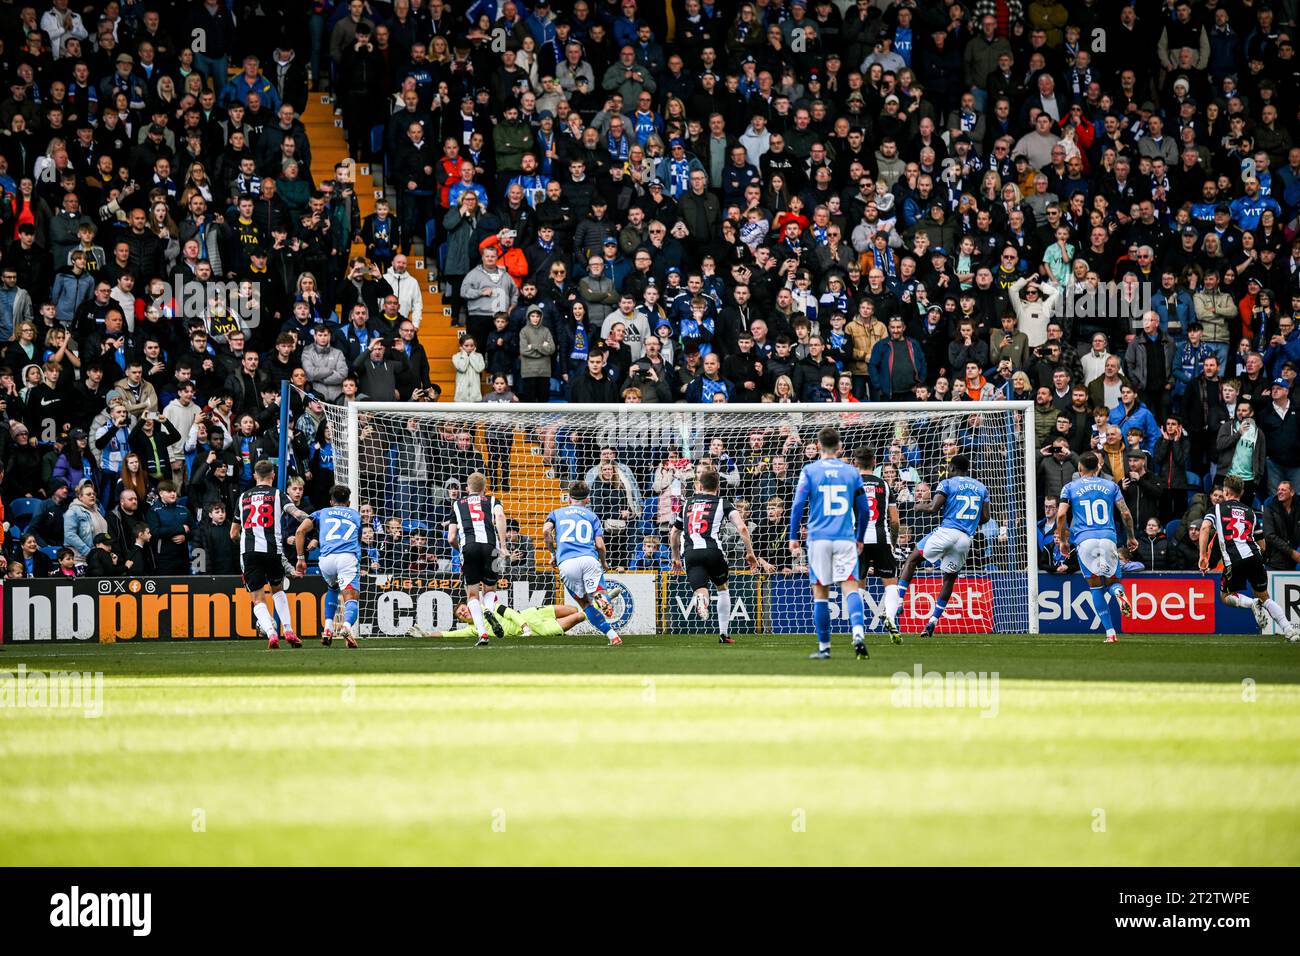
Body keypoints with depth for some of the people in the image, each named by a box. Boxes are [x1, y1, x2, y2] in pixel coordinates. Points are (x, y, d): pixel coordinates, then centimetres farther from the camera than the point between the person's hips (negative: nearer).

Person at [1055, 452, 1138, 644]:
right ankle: (1118, 592, -28)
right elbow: (1125, 513, 8)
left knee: (1095, 587, 6)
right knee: (1112, 580, 12)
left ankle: (1110, 632, -3)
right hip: (1108, 538, 1)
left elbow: (1061, 514, -1)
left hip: (1085, 540, -1)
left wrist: (1062, 540, 9)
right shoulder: (1110, 486, 14)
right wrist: (1131, 537, 20)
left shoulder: (1070, 487, 11)